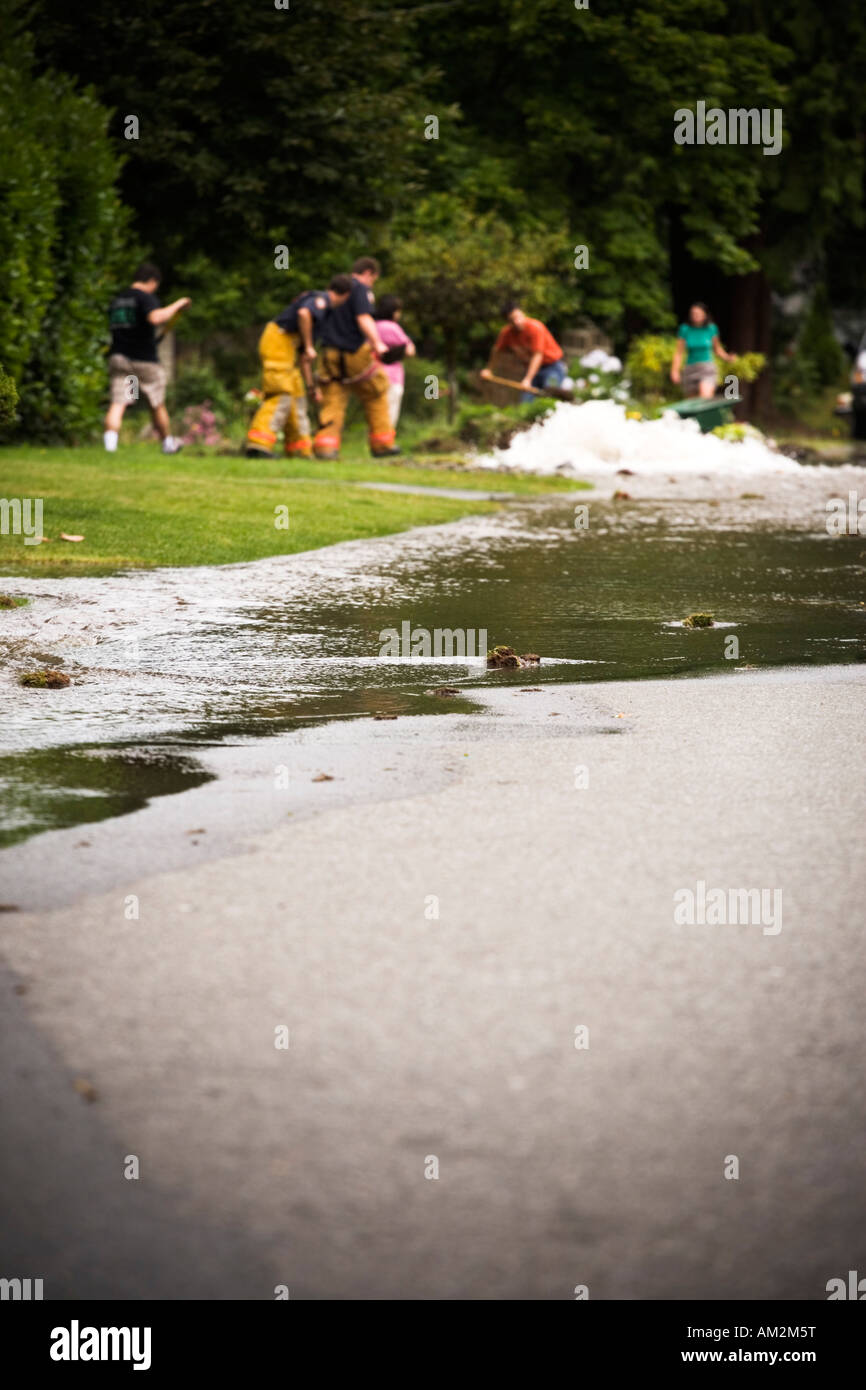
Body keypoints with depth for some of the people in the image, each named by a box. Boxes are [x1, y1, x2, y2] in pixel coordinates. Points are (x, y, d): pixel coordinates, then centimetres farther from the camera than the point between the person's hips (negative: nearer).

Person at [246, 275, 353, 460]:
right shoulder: (321, 299, -5)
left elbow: (303, 356, 28)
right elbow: (303, 313, -29)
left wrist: (311, 385, 30)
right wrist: (309, 346, -21)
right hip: (279, 342, -10)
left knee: (296, 398, 15)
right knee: (281, 397, -17)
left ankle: (300, 450, 21)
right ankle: (257, 443, -28)